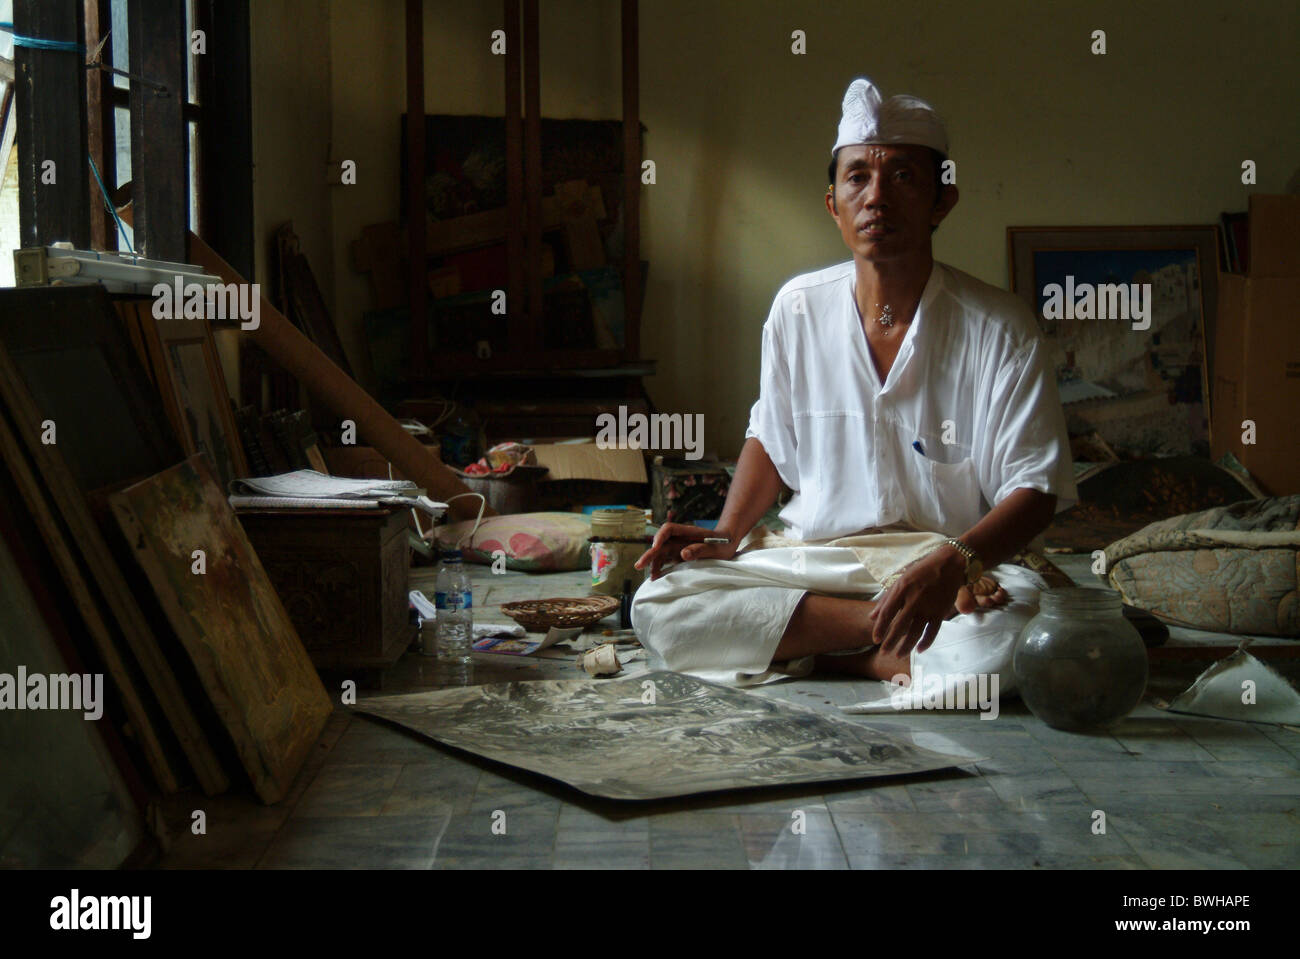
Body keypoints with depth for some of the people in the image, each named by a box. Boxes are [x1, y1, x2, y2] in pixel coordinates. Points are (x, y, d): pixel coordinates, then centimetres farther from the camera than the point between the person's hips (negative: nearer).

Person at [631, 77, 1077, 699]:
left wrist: (954, 563, -28)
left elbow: (1034, 491, -9)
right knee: (657, 607, -21)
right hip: (807, 561, 4)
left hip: (946, 563, -4)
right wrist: (726, 535, 1)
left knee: (1013, 627, -38)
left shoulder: (999, 328, -7)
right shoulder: (798, 308, 5)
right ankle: (899, 638, -16)